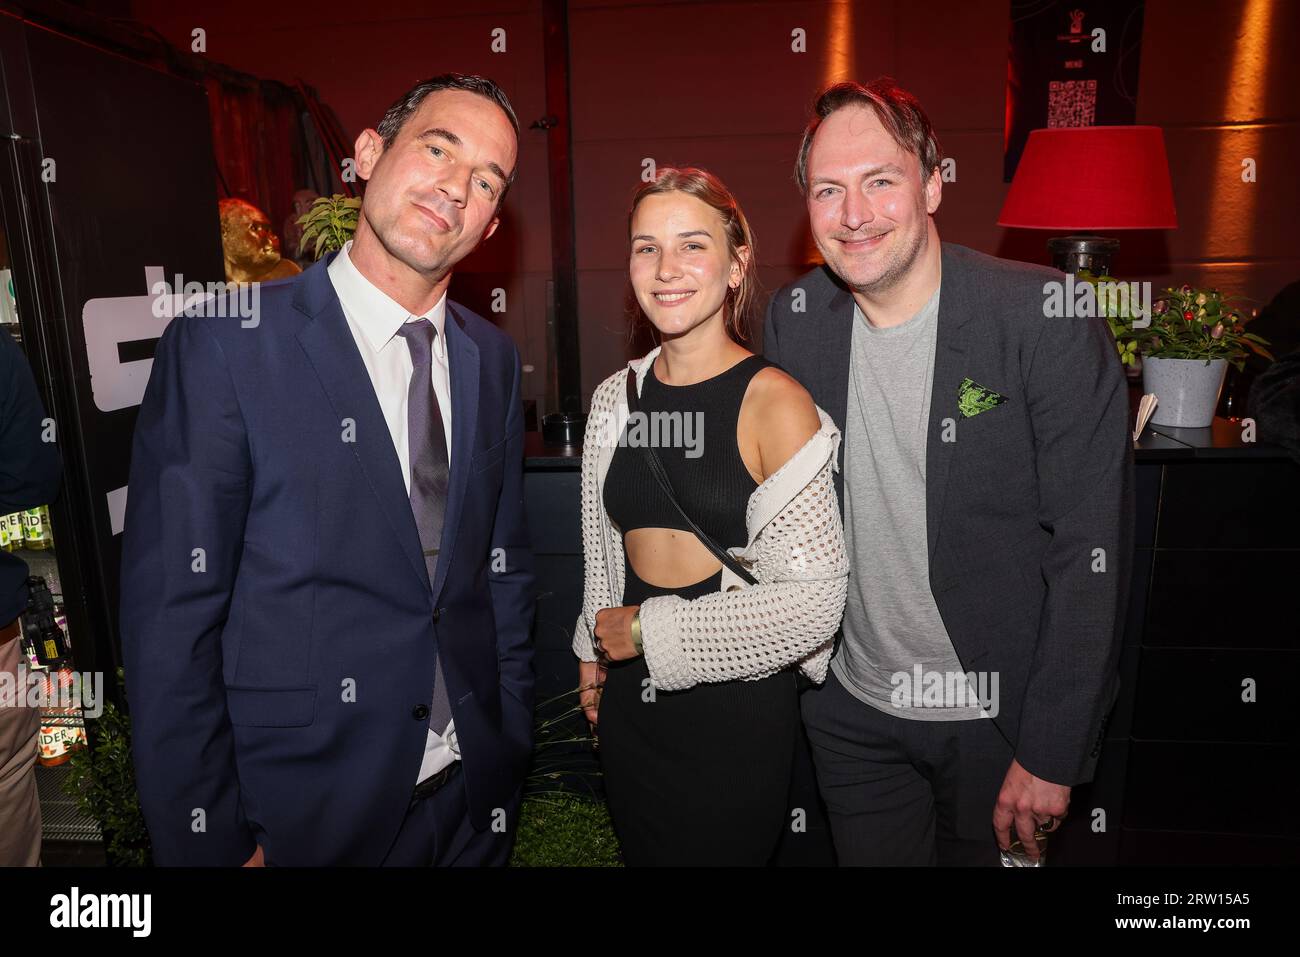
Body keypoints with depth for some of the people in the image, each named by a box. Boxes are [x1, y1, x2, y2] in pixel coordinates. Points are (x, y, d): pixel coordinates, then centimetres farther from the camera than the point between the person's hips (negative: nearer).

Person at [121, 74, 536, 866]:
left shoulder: (494, 360, 2)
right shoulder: (224, 345, -13)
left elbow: (504, 568, 6)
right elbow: (170, 619, -13)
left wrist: (510, 753, 6)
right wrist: (213, 842, -10)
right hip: (303, 816, -4)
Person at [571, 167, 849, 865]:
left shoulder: (773, 401, -15)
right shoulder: (615, 397, 2)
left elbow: (811, 603, -18)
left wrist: (649, 630, -13)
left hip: (736, 708, -5)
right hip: (629, 702, 5)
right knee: (640, 853, 23)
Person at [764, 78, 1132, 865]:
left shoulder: (1045, 317, -17)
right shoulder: (795, 318, -4)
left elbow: (1091, 549, -15)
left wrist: (1051, 754, -14)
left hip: (1002, 713, -3)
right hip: (853, 711, 4)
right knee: (869, 857, 20)